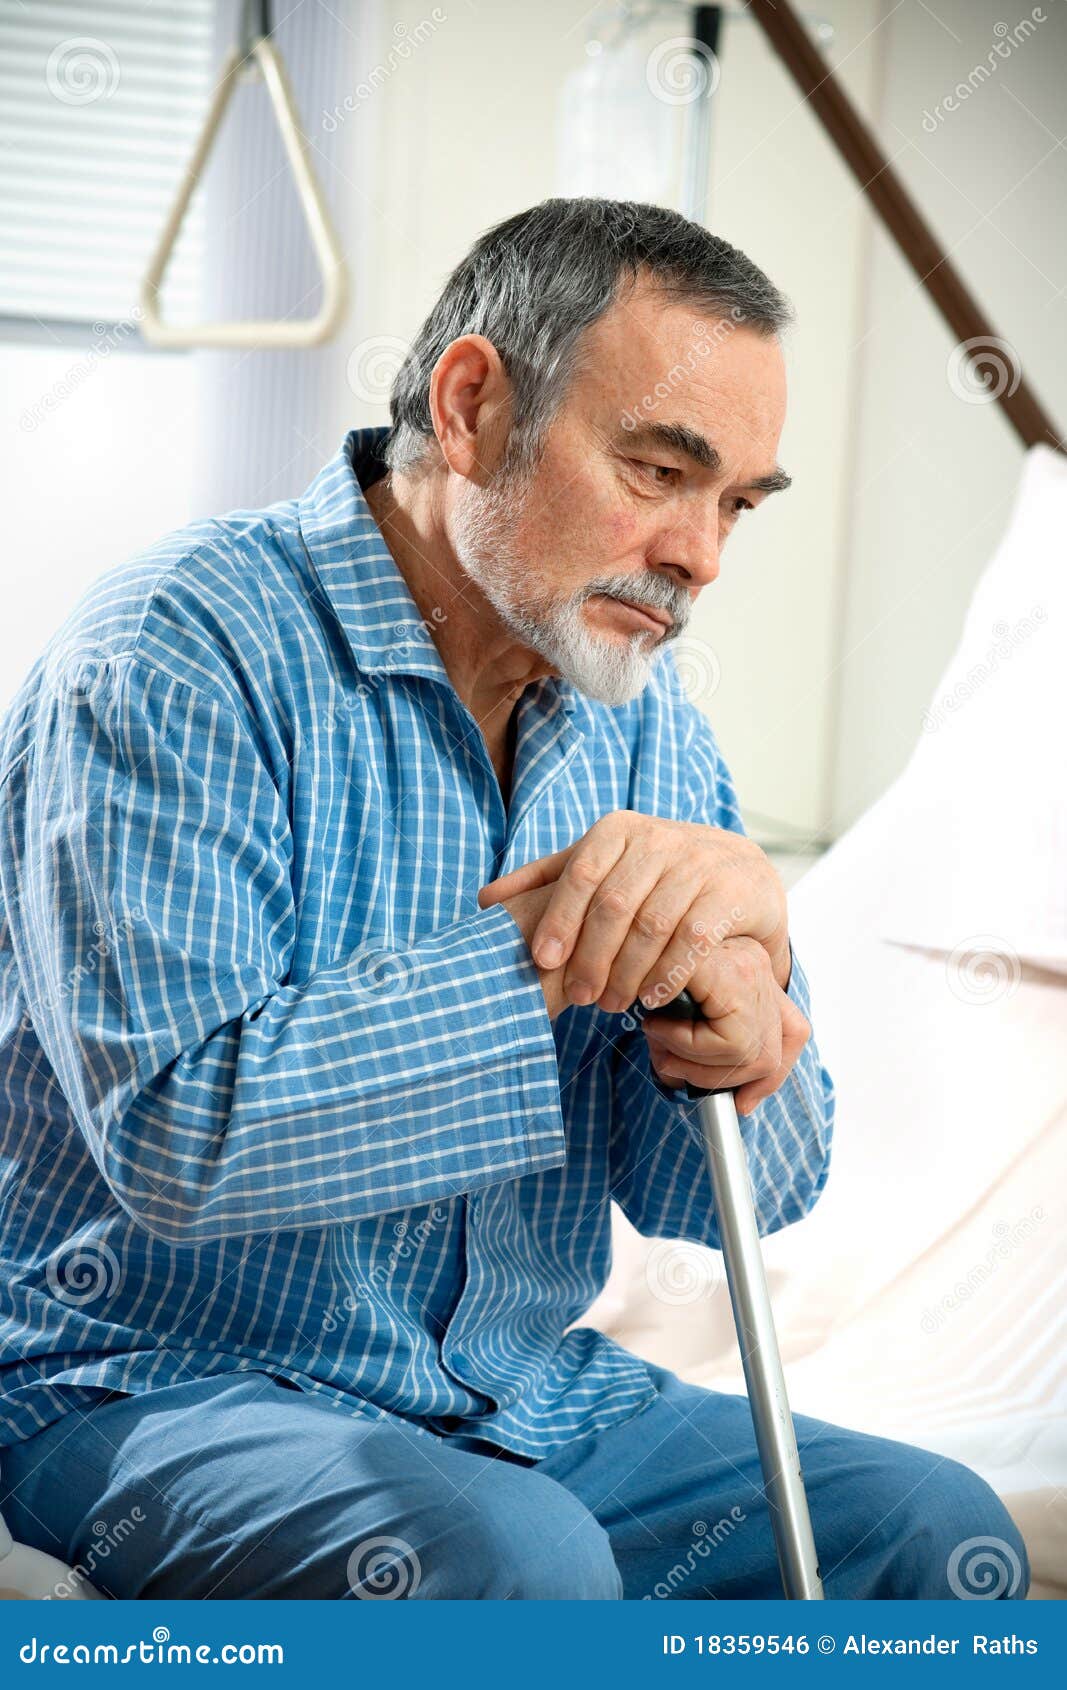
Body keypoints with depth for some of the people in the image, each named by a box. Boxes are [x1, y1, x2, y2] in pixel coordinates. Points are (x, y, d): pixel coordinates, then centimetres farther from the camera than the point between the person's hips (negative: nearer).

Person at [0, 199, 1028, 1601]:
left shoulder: (648, 720, 6)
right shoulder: (180, 655, -15)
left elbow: (730, 1200, 4)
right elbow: (175, 1128, -27)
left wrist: (731, 1047, -20)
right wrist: (552, 952, -26)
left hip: (524, 1398, 6)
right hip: (165, 1385, -6)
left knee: (936, 1528, -8)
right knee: (513, 1554, -32)